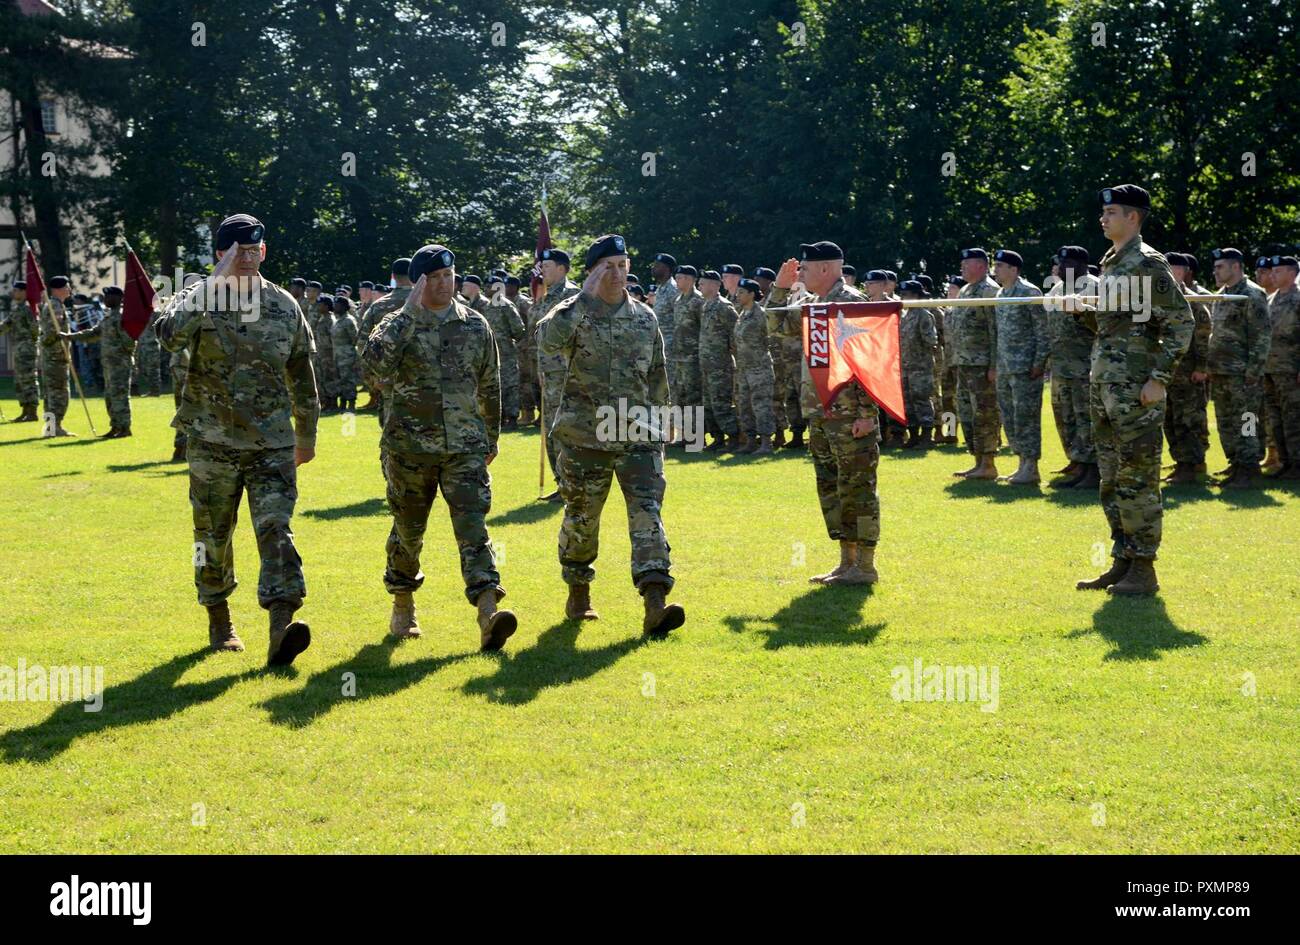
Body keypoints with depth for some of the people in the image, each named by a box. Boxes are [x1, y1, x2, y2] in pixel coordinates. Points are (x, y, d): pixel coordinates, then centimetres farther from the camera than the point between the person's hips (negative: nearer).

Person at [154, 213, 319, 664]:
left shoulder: (284, 306, 6)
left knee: (276, 529, -14)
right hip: (213, 444, -1)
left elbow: (302, 375, 16)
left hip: (272, 444, 1)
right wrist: (216, 281, -28)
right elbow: (170, 332, -28)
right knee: (213, 536, 10)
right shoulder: (199, 298, -4)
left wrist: (306, 434, 20)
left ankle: (281, 631, -23)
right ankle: (219, 621, 29)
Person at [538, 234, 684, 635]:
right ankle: (578, 592, 30)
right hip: (585, 436, -2)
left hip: (639, 436, 2)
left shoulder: (645, 317, 9)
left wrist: (659, 421, 18)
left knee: (647, 511, -13)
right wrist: (586, 295, -25)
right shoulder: (575, 311, -3)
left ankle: (655, 602, -22)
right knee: (581, 518, 10)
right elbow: (548, 341, -27)